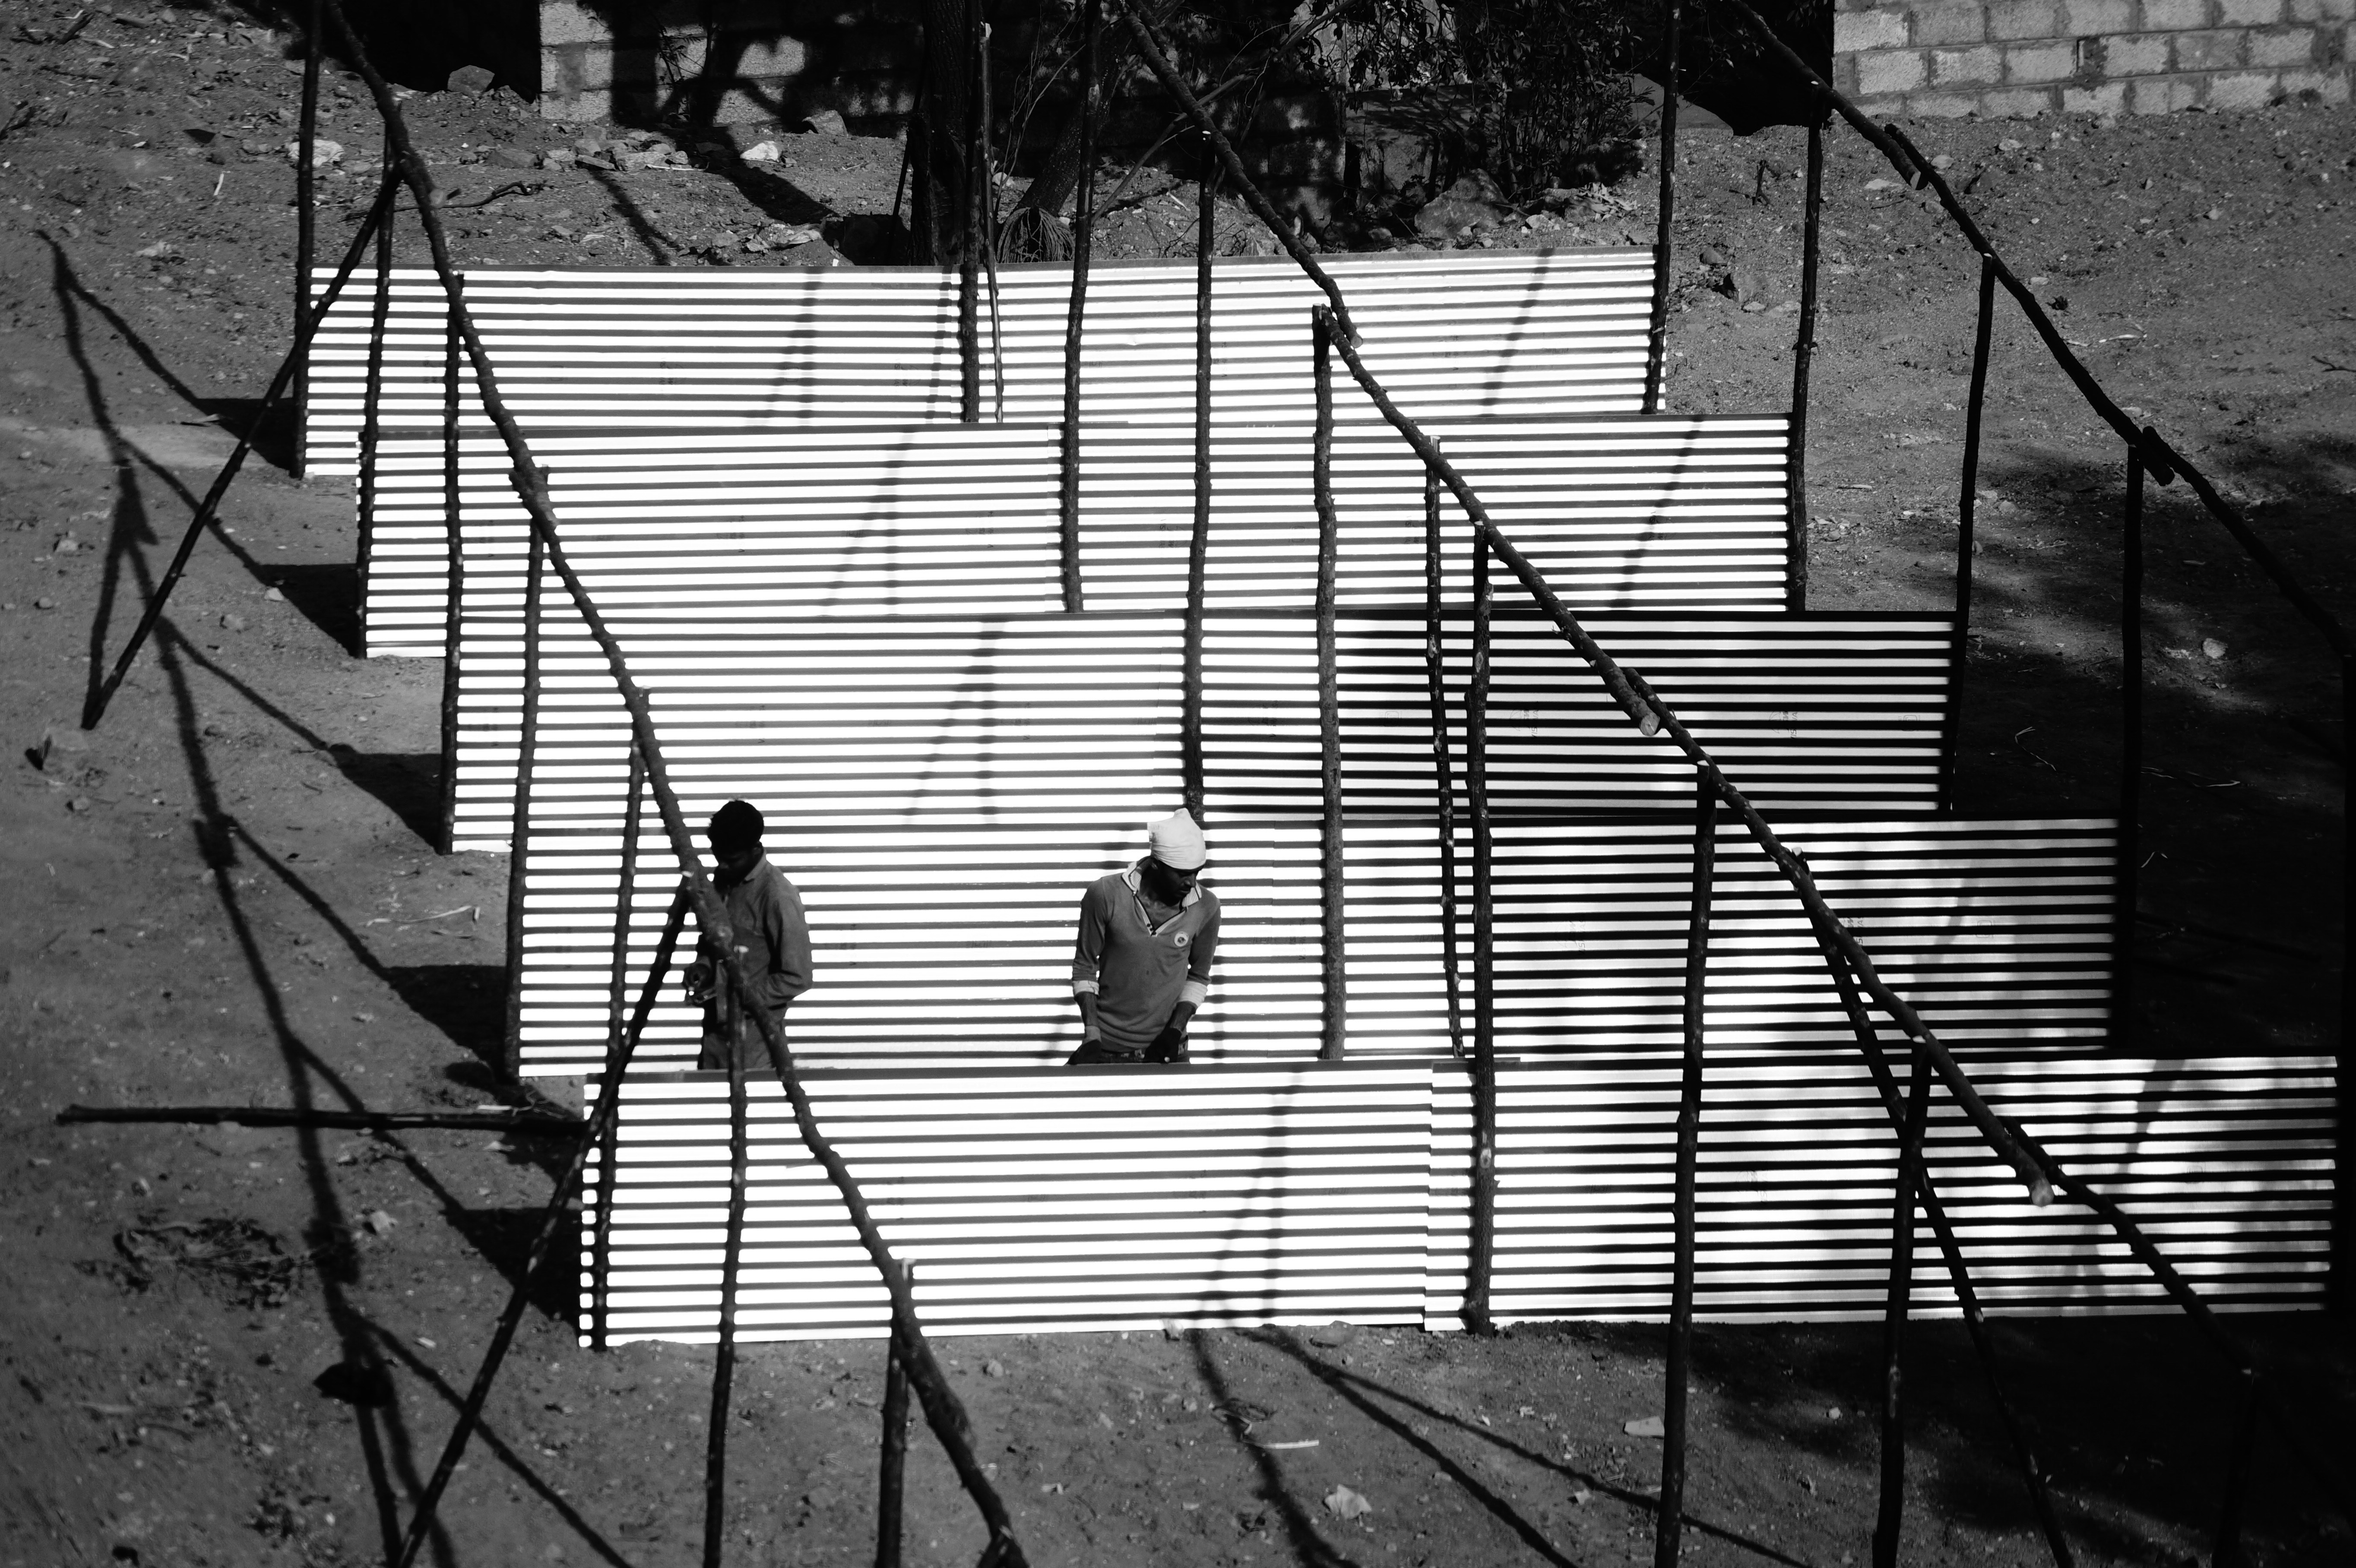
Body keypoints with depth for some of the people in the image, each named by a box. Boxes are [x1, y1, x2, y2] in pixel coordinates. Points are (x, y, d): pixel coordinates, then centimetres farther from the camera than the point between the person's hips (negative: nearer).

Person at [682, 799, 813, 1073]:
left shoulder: (777, 896, -20)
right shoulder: (723, 879, 4)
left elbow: (796, 978, -17)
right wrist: (703, 966, 0)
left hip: (754, 1037, -7)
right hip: (716, 1026, 7)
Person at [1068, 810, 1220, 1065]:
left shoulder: (1205, 907, -9)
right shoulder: (1105, 895, -15)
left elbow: (1199, 976, 5)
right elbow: (1084, 967, -4)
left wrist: (1175, 1030, -8)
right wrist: (1092, 1036, -12)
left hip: (1165, 1049, 1)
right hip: (1107, 1047, -1)